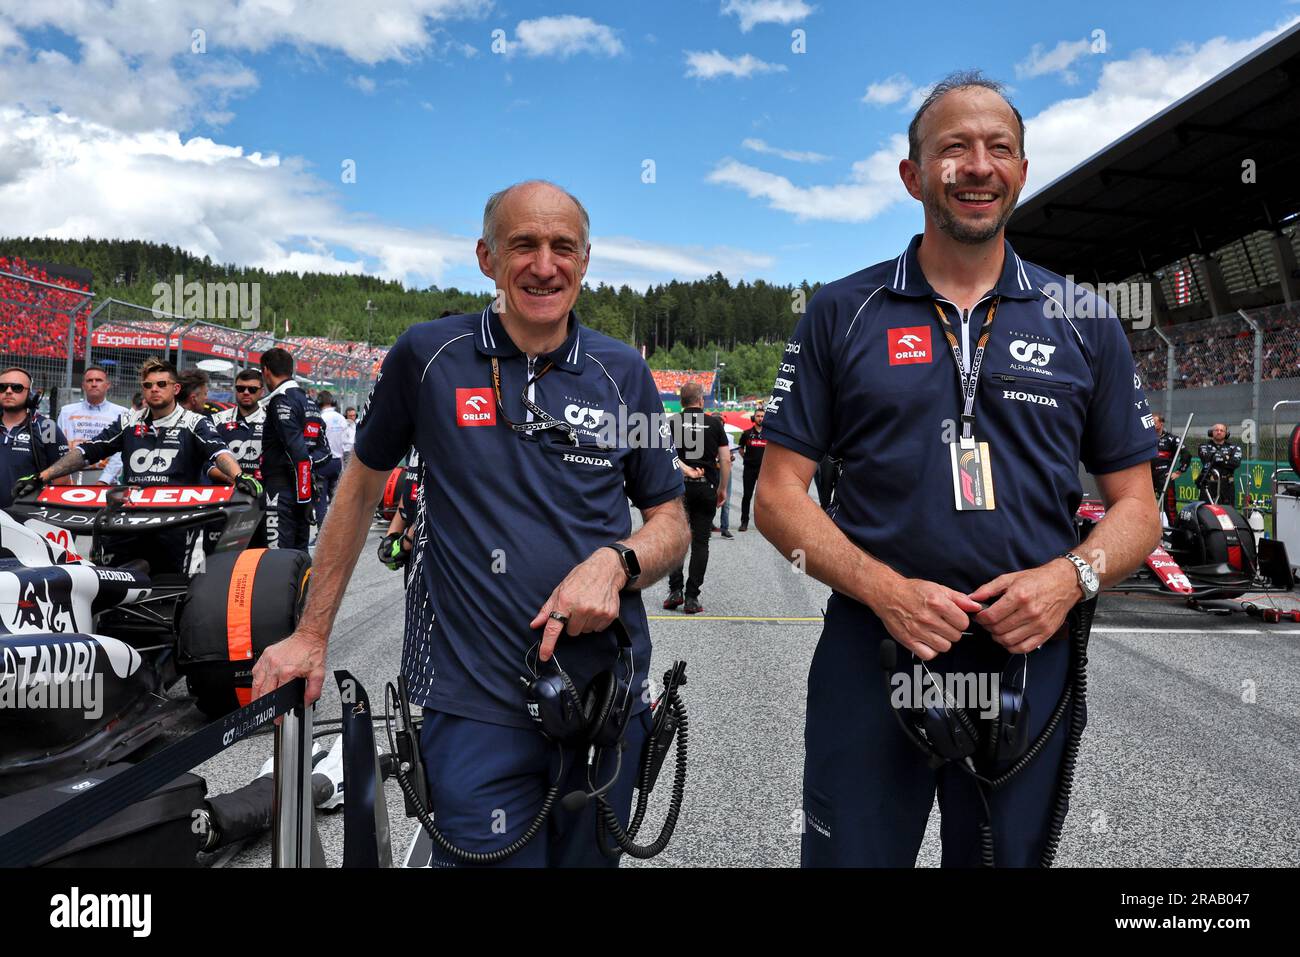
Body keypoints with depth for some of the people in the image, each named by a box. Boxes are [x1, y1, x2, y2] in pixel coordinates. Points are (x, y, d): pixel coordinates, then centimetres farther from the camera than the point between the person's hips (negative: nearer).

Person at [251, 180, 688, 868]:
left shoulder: (622, 371, 2)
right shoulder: (428, 355, -3)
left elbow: (670, 520, 7)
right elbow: (362, 486, 8)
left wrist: (615, 562, -15)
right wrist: (311, 635, 9)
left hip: (609, 698, 3)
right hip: (476, 707, -2)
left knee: (587, 857, 21)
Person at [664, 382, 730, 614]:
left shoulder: (673, 422, 2)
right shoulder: (714, 423, 4)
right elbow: (725, 460, 3)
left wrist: (685, 470, -14)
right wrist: (722, 488, 11)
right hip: (707, 488, 0)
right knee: (700, 542, 4)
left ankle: (675, 591, 2)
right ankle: (692, 598, 2)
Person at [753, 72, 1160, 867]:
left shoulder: (1085, 324, 6)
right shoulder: (842, 314, 1)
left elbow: (1137, 509, 9)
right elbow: (779, 496, -2)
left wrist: (1070, 576, -12)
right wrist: (886, 590, -16)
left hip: (1031, 659, 2)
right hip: (871, 653, -1)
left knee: (1011, 854, 19)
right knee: (850, 852, 10)